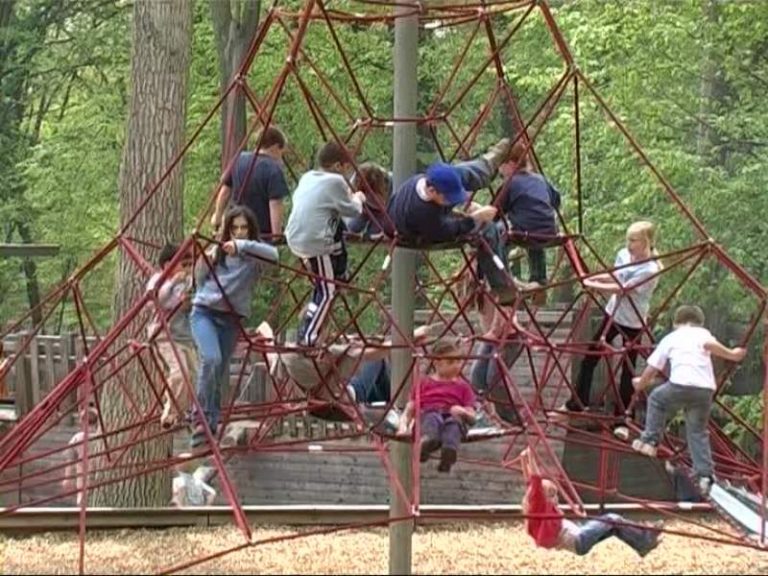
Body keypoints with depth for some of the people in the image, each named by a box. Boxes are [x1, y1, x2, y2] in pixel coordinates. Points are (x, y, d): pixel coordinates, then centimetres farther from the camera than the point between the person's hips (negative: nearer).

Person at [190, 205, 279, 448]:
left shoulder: (252, 257, -1)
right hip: (204, 312, 0)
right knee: (211, 359, -25)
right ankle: (203, 419, -21)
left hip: (230, 319, 0)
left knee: (219, 372, 4)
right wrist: (202, 261, -5)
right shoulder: (217, 250, 9)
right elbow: (200, 280, 15)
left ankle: (211, 422, 18)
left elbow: (274, 254, -23)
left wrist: (242, 245, -32)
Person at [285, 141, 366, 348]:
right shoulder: (335, 182, -8)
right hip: (315, 244, -8)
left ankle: (340, 276, 38)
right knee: (326, 292, 2)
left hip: (294, 239, 8)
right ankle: (307, 337, -3)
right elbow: (352, 210, -4)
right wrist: (358, 199, 20)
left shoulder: (307, 177, 14)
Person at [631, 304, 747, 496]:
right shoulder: (702, 333, 20)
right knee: (698, 431, 13)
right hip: (706, 389, 1)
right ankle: (705, 475, 3)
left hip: (680, 385, -1)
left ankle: (649, 441, 22)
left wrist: (641, 383, 44)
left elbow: (652, 368, 26)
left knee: (657, 399, 29)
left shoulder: (670, 338, 23)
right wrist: (731, 355, 1)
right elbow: (709, 344, -6)